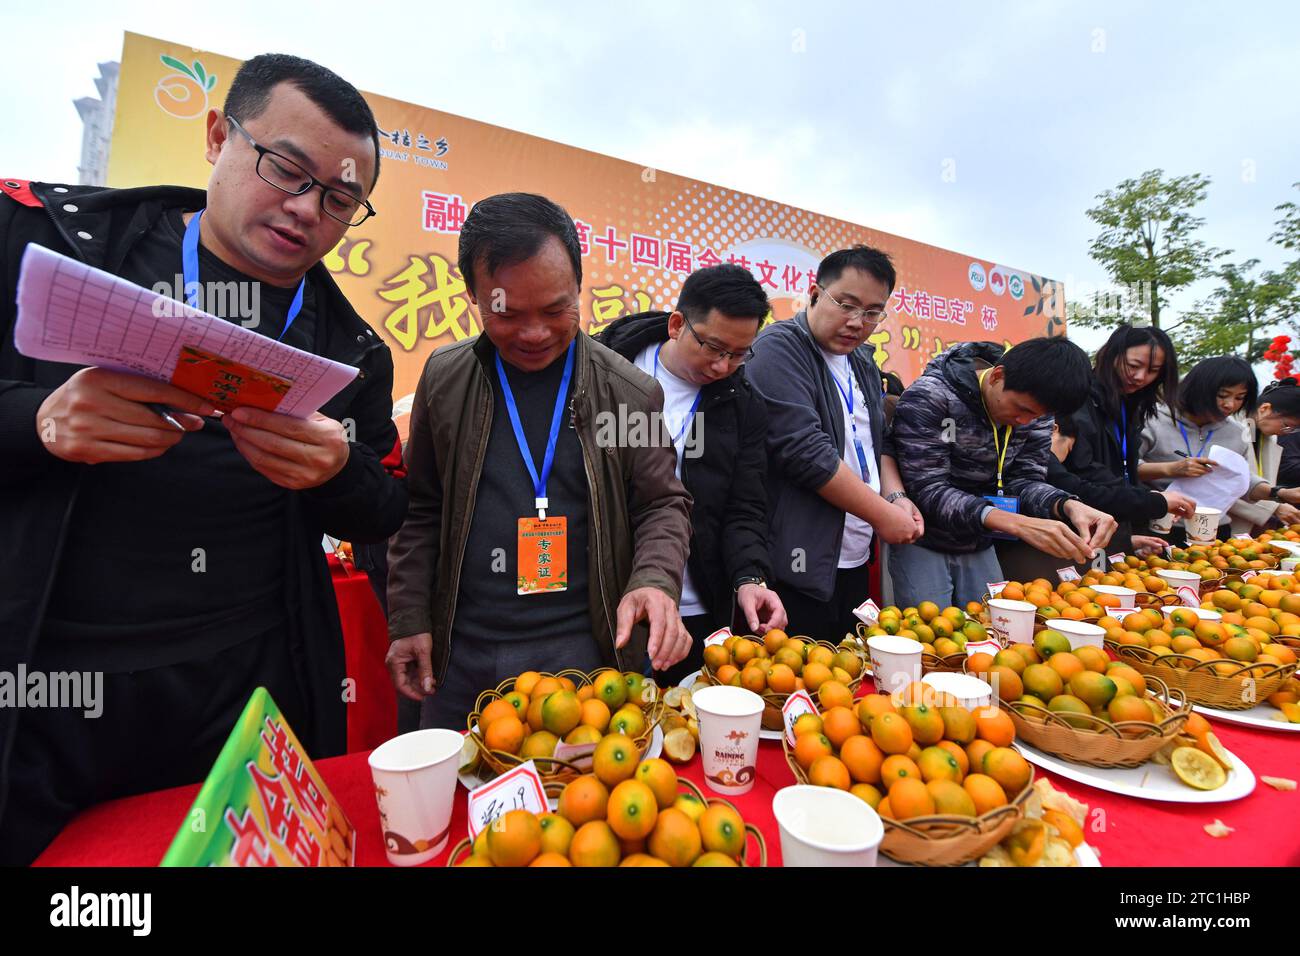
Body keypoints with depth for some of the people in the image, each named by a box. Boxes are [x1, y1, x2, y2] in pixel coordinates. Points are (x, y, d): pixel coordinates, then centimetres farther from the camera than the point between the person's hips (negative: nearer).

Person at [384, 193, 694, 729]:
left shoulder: (632, 392, -5)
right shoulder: (443, 379, 1)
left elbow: (663, 504, 1)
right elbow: (421, 508, 7)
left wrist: (654, 580, -18)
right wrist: (409, 620, 4)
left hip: (582, 647, -1)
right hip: (459, 653, 2)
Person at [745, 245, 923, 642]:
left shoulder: (863, 362, 15)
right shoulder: (779, 348, -11)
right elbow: (804, 449, -20)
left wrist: (895, 495, 3)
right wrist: (882, 514, -13)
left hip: (855, 561, 8)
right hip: (799, 568, -8)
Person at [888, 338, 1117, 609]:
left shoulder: (1035, 404, -3)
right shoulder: (928, 397, -22)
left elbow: (1025, 479, -3)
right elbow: (928, 490, -26)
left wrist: (1068, 505, -26)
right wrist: (1016, 523, -37)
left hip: (979, 546, 5)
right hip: (923, 545, -5)